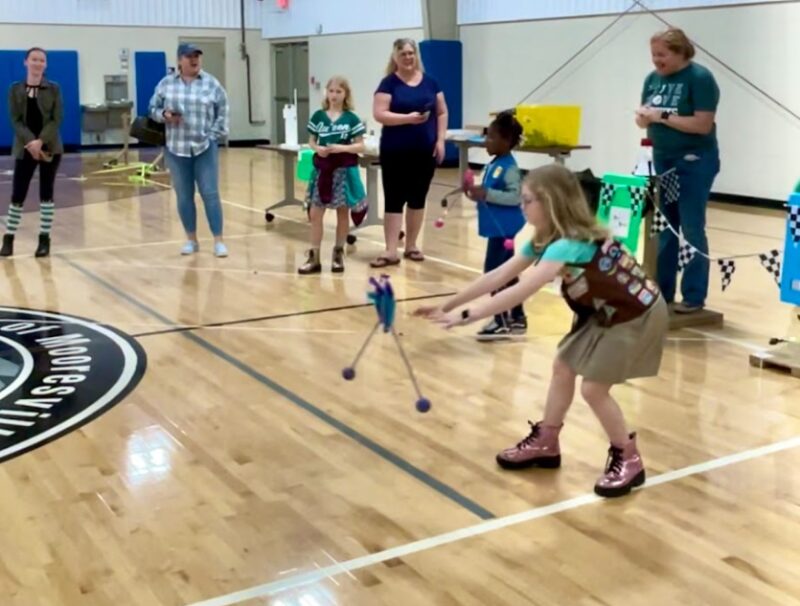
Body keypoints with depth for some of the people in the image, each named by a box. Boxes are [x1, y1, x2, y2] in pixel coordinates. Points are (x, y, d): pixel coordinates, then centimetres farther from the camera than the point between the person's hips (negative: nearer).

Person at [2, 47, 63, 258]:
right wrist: (30, 142, -18)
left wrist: (41, 141, -18)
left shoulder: (54, 89, 2)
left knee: (46, 194, 4)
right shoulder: (15, 89, 4)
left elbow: (57, 119, -6)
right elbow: (15, 120, -3)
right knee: (17, 195, -1)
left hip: (50, 148, 0)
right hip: (25, 149, 0)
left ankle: (44, 239, 11)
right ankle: (8, 238, 10)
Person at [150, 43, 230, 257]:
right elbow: (153, 109, 9)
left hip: (205, 148, -2)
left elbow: (222, 113, 4)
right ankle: (191, 240, 19)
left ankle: (218, 241, 2)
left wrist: (215, 136, -4)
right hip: (176, 149, 2)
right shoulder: (166, 84, 4)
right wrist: (165, 115, -11)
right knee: (184, 196, 7)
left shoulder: (211, 84, 0)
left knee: (210, 194, -4)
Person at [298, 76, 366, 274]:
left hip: (344, 169, -2)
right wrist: (317, 148, -10)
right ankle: (314, 258, 6)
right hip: (322, 168, 2)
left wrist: (342, 148, -18)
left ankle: (338, 254, 21)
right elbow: (311, 141, 11)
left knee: (342, 213, 8)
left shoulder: (351, 119, -3)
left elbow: (360, 146, -3)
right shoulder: (318, 116, 4)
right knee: (315, 214, 0)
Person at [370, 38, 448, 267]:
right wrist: (408, 118, -21)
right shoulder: (389, 83, -2)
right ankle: (391, 251, -1)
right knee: (394, 199, -2)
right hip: (395, 152, -3)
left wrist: (440, 140, 0)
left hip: (425, 151, 3)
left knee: (418, 198, 9)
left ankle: (411, 246, 20)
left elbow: (442, 113, 11)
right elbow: (379, 114, -11)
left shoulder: (430, 82, 8)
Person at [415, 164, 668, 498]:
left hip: (638, 315, -9)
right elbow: (498, 277, -4)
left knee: (593, 388, -8)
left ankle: (628, 460, 10)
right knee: (563, 366, 11)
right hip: (605, 312, 9)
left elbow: (520, 292, -40)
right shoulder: (545, 240, -3)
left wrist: (466, 316, -40)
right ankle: (545, 443, 27)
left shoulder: (570, 244, -32)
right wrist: (447, 305, -7)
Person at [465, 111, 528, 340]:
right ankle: (517, 319, 24)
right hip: (498, 227, 10)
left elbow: (515, 196, -25)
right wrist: (477, 192, 4)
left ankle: (502, 322, 3)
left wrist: (487, 194, -28)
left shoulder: (509, 167, -17)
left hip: (504, 228, -10)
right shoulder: (493, 164, 10)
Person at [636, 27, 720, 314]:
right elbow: (644, 120, 10)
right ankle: (662, 292, 17)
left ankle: (694, 297, 4)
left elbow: (703, 125, -19)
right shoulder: (653, 79, 7)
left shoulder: (700, 78, -12)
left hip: (694, 163, -6)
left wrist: (663, 116, -19)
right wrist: (644, 116, -13)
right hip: (662, 161, 6)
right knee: (663, 229, 9)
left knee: (691, 230, -2)